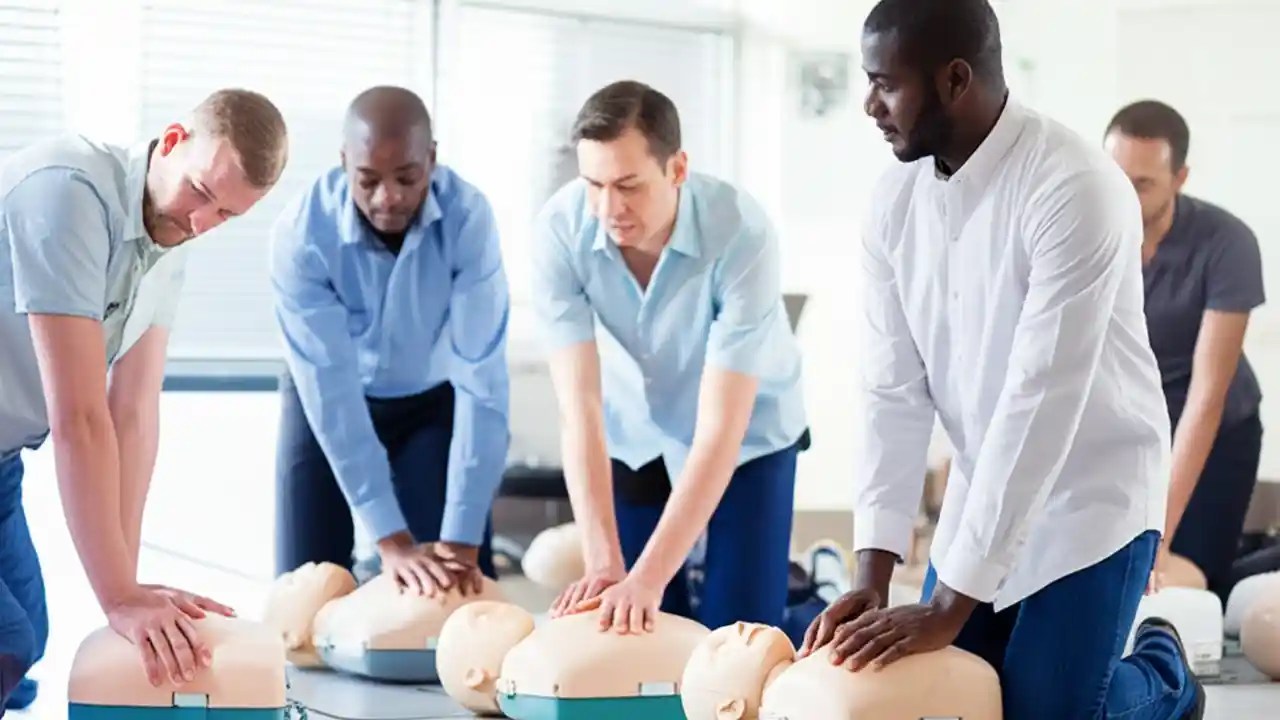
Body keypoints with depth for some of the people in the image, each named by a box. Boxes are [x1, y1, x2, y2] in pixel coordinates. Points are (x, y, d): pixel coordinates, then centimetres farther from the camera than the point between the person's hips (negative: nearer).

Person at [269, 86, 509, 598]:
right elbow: (331, 392, -31)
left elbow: (481, 378, -32)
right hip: (326, 401, 0)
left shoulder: (468, 217, -30)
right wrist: (390, 540, -36)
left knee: (463, 592, -7)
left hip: (434, 399, 1)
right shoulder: (301, 234, -31)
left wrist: (462, 542, -37)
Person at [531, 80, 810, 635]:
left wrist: (647, 578, -41)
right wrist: (604, 564, -35)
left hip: (747, 433, -2)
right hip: (633, 434, 2)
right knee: (634, 635, -1)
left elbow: (720, 430, -35)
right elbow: (579, 407, -27)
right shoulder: (559, 228, -28)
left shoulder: (740, 232, -35)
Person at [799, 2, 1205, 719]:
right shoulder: (896, 199, -6)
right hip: (983, 493, 6)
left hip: (1090, 494, -6)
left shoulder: (1076, 188, -27)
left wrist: (950, 604, -31)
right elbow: (894, 391, -5)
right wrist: (872, 574, -15)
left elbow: (1040, 403, -30)